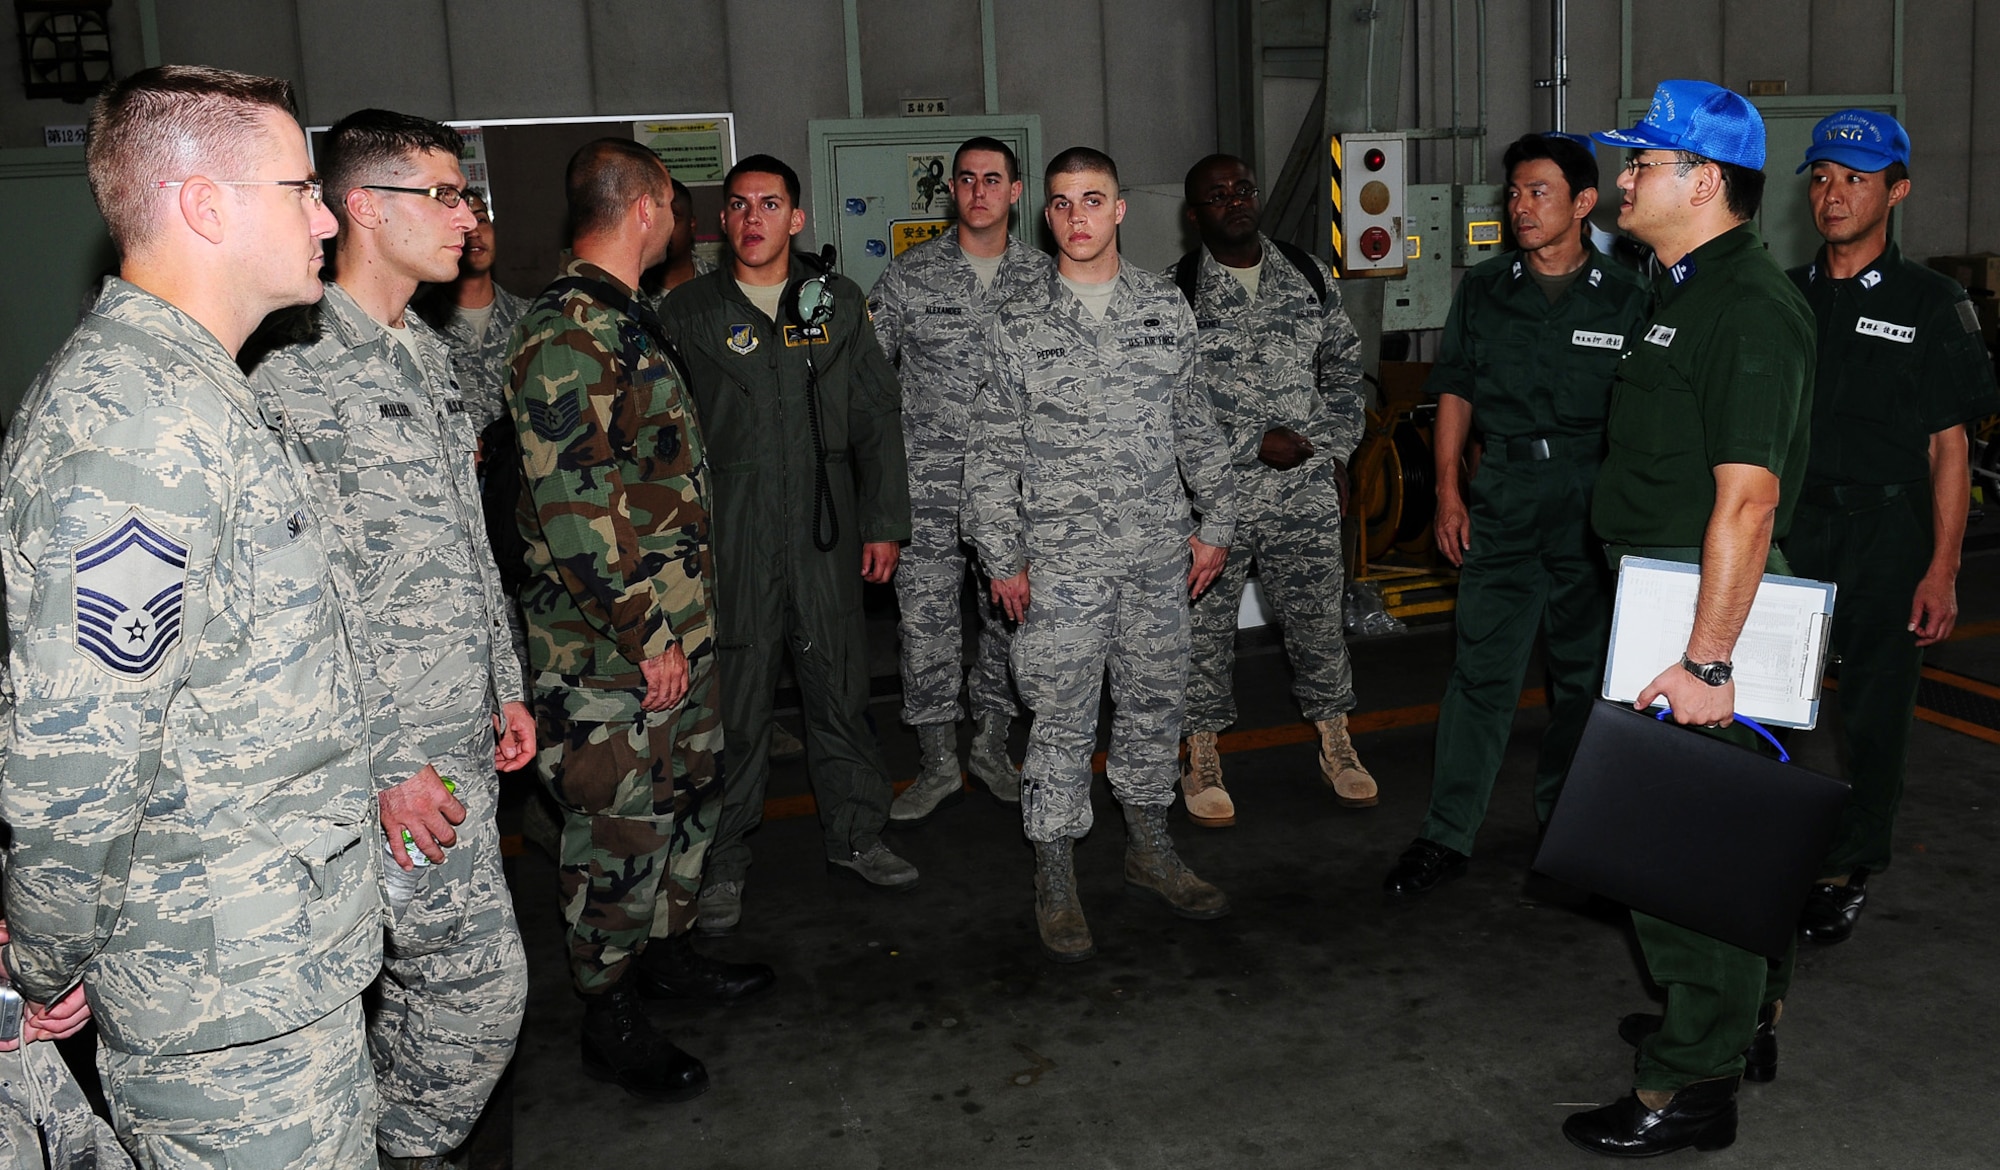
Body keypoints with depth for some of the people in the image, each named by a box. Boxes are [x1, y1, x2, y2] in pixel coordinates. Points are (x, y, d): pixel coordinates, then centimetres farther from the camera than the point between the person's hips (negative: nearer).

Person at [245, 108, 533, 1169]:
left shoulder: (426, 357, 14)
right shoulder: (296, 377, -16)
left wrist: (506, 685, 19)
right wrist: (384, 763, -20)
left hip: (461, 734, 9)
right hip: (391, 748, -9)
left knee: (427, 974, 18)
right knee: (479, 976, -1)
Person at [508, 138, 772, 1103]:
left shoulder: (624, 318, 14)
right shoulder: (566, 335, -19)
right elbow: (573, 509, -24)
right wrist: (643, 636, -20)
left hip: (674, 627, 10)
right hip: (609, 650, -10)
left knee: (691, 787, 21)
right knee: (620, 826, 1)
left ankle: (667, 949, 39)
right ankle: (611, 1022, 17)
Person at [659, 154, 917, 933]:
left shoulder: (838, 303, 9)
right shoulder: (687, 312, 3)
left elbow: (878, 419, 9)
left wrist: (885, 522, 4)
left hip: (826, 540, 2)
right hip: (730, 544, -2)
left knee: (840, 693, 10)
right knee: (735, 707, 3)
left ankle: (854, 836, 27)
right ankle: (723, 862, 17)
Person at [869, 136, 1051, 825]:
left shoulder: (1042, 278, 6)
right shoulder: (909, 276, 1)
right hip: (930, 482, -1)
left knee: (1009, 613, 9)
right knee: (926, 618, 0)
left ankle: (991, 745, 27)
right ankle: (939, 763, 13)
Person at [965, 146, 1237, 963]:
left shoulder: (1166, 309, 7)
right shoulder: (1020, 324, 0)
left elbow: (1197, 426, 13)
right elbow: (992, 451, 1)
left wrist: (1216, 521, 9)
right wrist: (1001, 558, -3)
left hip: (1159, 556, 3)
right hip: (1061, 563, -3)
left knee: (1155, 704, 13)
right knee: (1061, 720, 0)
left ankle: (1149, 850, 30)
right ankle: (1055, 882, 13)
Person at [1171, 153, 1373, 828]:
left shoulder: (1311, 278, 9)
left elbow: (1345, 367, 18)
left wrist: (1335, 453, 9)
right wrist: (1252, 443, -14)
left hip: (1305, 492, 3)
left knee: (1318, 619, 10)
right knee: (1205, 627, 6)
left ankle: (1335, 744, 28)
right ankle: (1203, 759, 23)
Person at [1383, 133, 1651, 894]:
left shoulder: (1627, 300, 2)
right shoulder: (1483, 291, 7)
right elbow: (1455, 394, 8)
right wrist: (1448, 491, 1)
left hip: (1595, 507, 0)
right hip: (1502, 500, 0)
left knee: (1584, 671, 11)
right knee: (1482, 669, -4)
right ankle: (1445, 837, 1)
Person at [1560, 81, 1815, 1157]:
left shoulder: (1750, 308, -19)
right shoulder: (1682, 289, 14)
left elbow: (1747, 498, -26)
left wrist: (1704, 659, -28)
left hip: (1702, 608, -10)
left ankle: (1690, 1087, 12)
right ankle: (1748, 1011, 38)